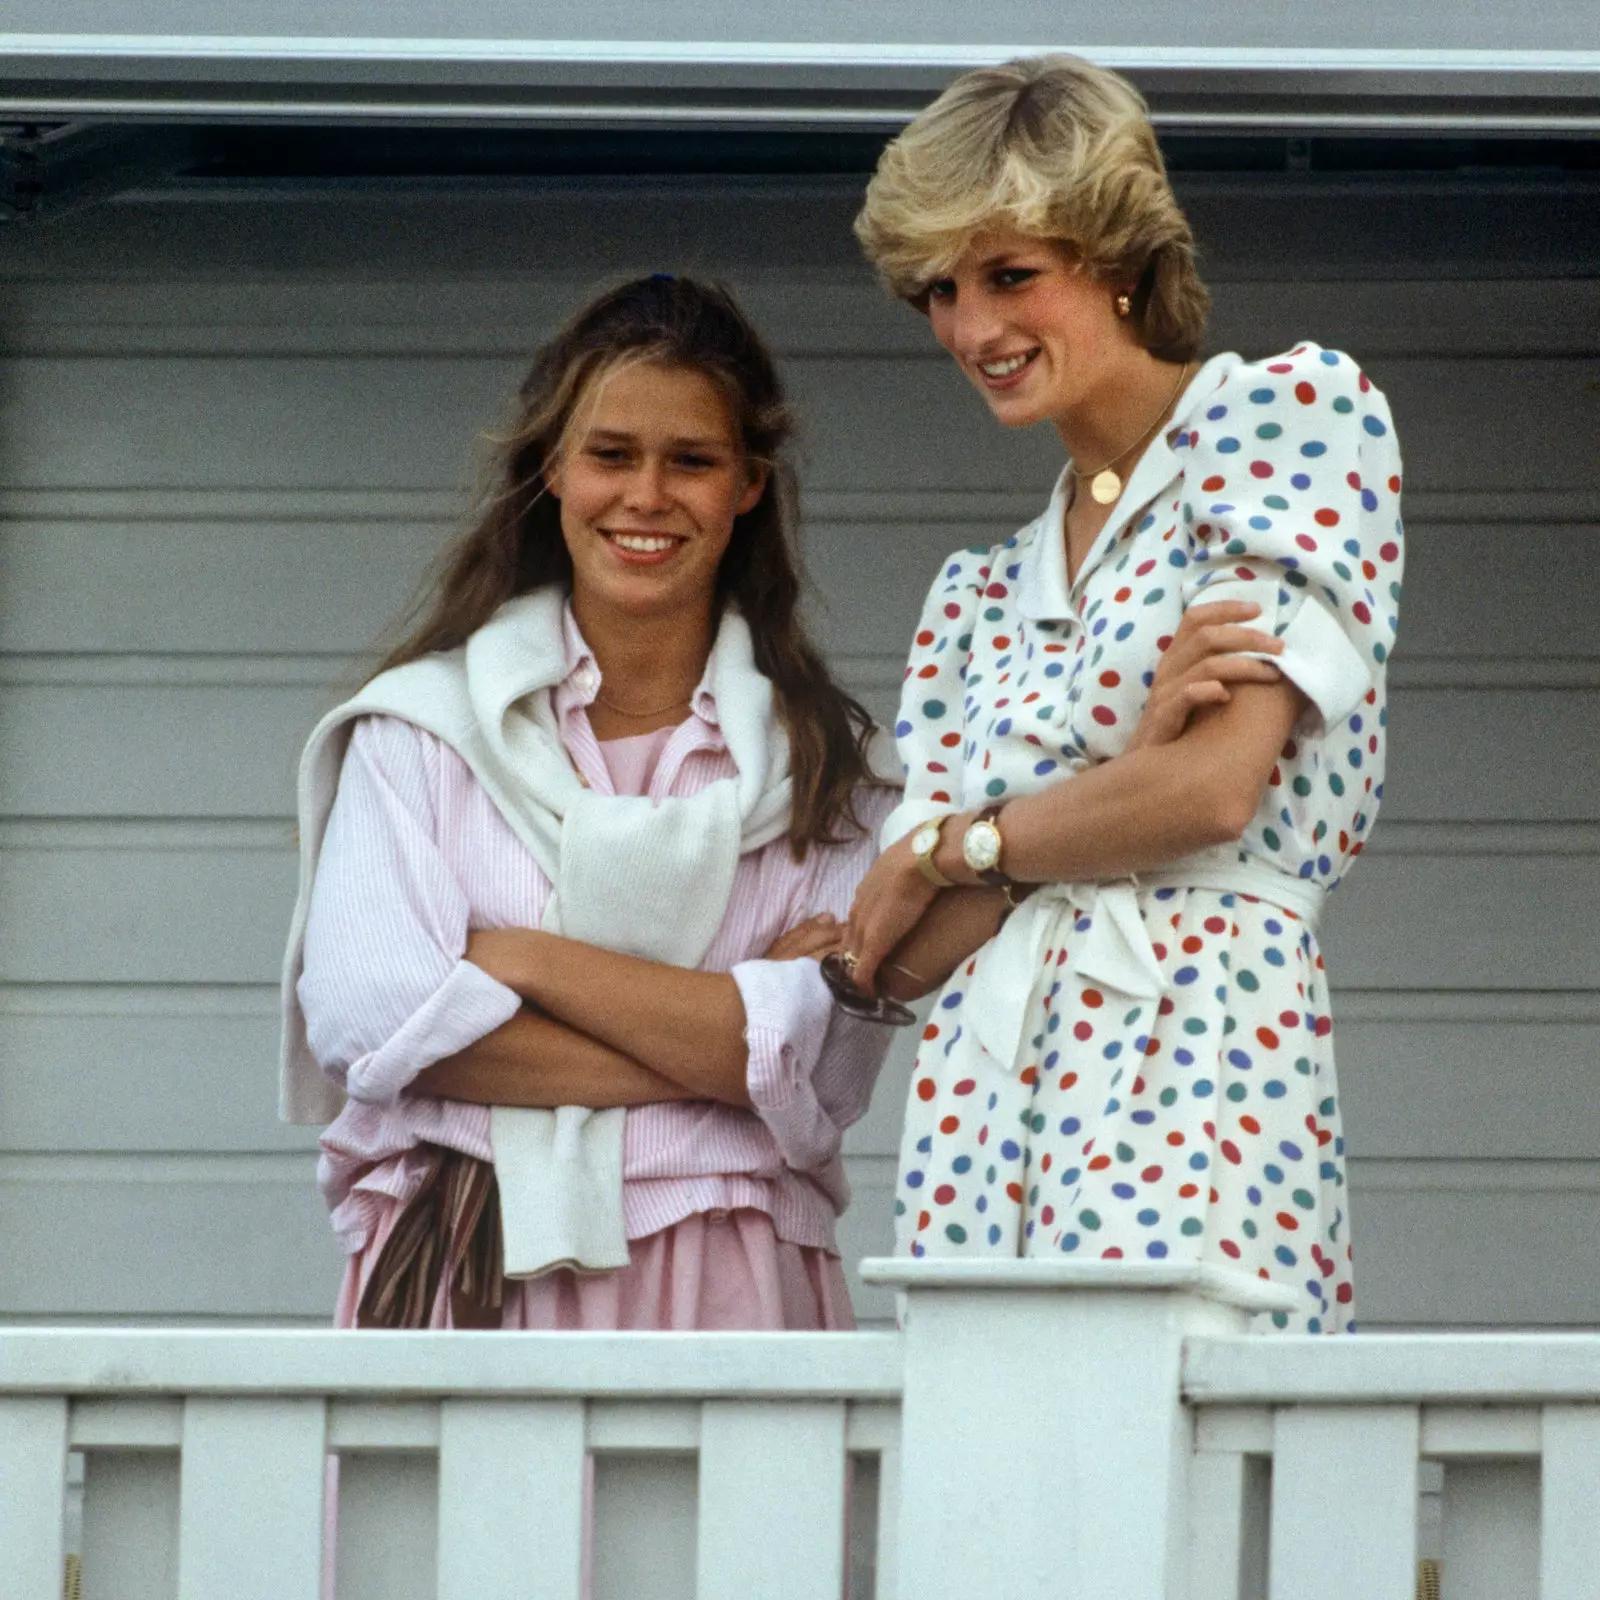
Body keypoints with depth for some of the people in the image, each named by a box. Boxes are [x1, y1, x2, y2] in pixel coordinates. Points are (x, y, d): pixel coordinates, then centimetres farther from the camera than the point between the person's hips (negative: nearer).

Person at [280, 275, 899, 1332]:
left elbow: (823, 1072, -2)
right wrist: (716, 1037, -6)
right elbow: (366, 1020, -4)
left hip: (730, 1296, 0)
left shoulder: (824, 762, 12)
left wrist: (525, 960, -5)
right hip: (466, 1279, 0)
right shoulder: (424, 722, 11)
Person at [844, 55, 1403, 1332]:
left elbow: (1219, 787, -6)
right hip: (983, 1090, 6)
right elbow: (898, 957, 11)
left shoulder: (1289, 411, 5)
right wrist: (1139, 740, -5)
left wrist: (954, 848, 8)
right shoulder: (981, 596, 22)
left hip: (1200, 1047, -6)